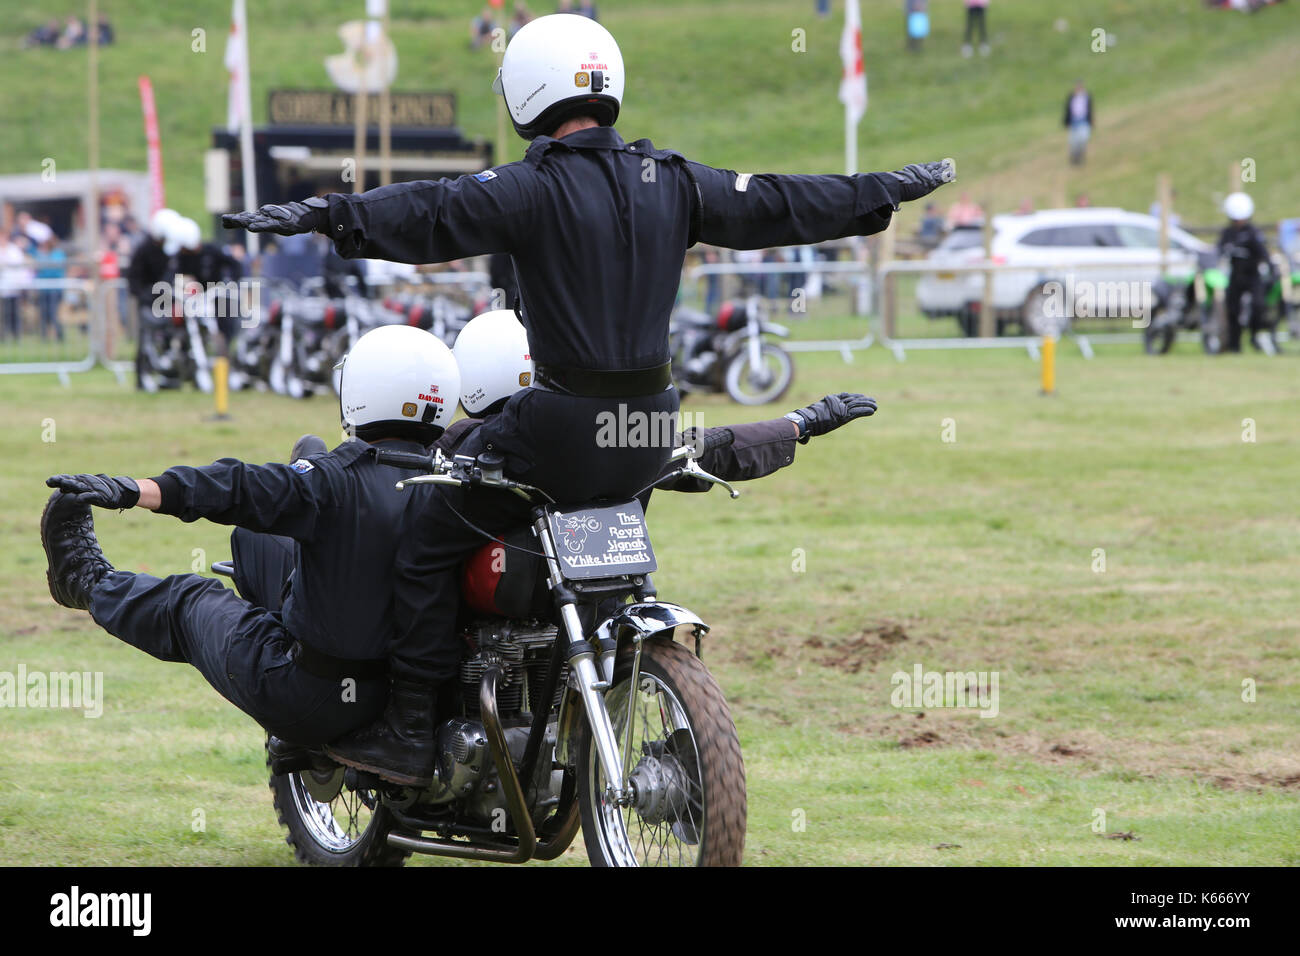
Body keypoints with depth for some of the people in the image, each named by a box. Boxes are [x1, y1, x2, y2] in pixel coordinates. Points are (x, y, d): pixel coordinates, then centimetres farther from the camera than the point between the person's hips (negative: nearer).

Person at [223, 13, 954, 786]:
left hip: (563, 428, -6)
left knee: (429, 539, 5)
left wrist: (325, 217, -29)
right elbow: (778, 206, 16)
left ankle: (412, 735, 2)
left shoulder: (534, 188, -12)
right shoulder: (674, 183, 6)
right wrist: (886, 192, 30)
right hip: (651, 430, 7)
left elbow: (433, 217, -24)